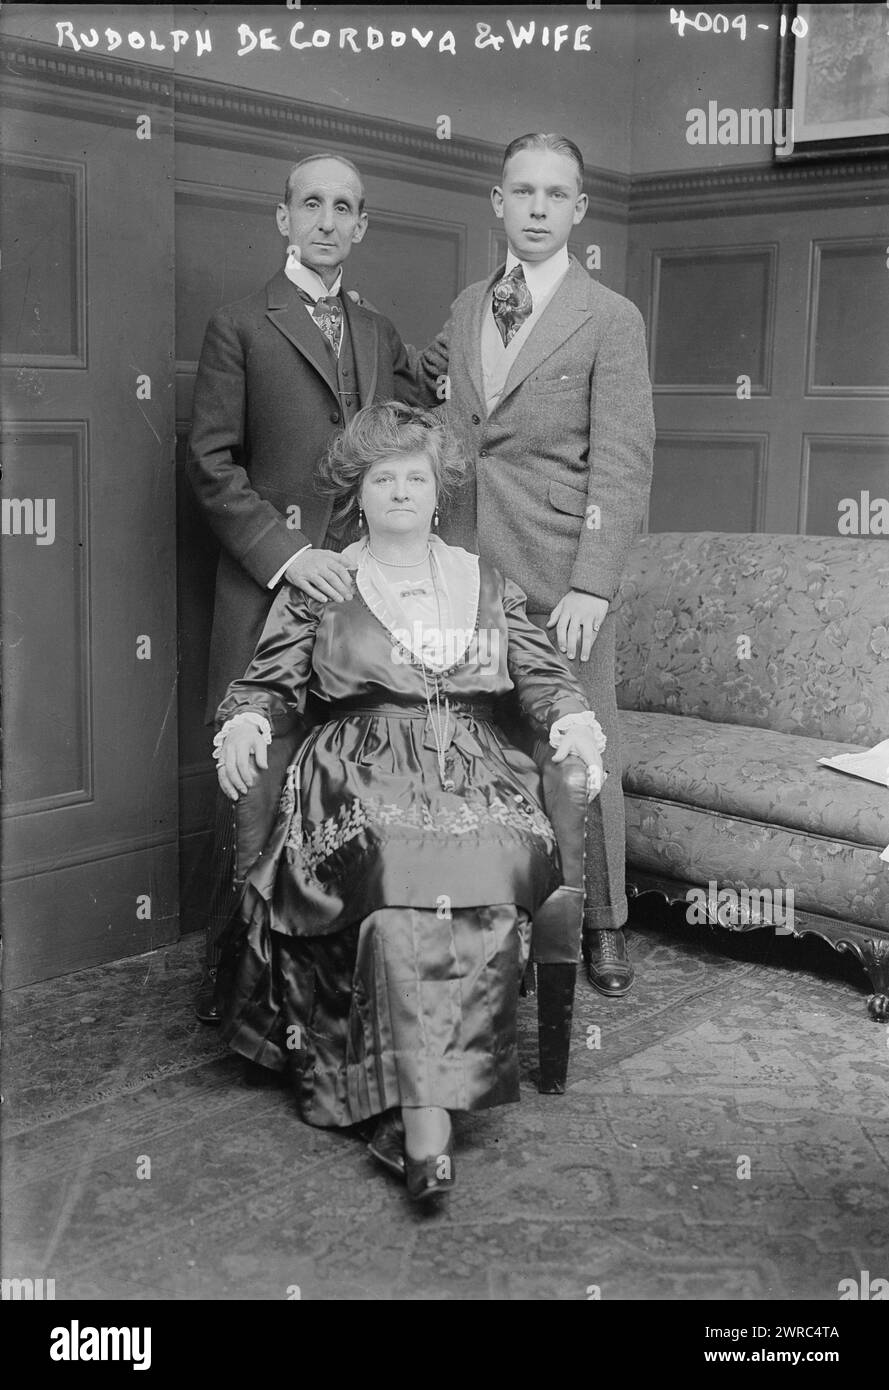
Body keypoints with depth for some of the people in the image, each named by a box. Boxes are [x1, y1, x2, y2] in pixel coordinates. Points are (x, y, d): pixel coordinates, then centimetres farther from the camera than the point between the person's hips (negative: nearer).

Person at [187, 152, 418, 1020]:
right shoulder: (239, 327, 3)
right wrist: (285, 551, -13)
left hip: (368, 585, 4)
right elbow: (211, 464, -4)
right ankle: (234, 973, 9)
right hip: (273, 590, -4)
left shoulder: (380, 338, 19)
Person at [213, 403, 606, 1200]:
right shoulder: (317, 588, 15)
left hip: (479, 777, 2)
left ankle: (406, 1112, -26)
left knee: (491, 879, -30)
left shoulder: (487, 584, 20)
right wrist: (243, 726, -10)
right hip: (362, 781, -1)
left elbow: (545, 677, 15)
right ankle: (428, 1120, -33)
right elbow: (269, 685, 12)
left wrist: (575, 725, -6)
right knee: (399, 884, -33)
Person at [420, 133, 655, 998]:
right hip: (464, 564, 4)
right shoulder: (464, 310, 15)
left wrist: (592, 585, -16)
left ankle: (602, 923, 19)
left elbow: (622, 464, -8)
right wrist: (431, 385, 2)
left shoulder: (611, 321, -1)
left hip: (558, 576, -4)